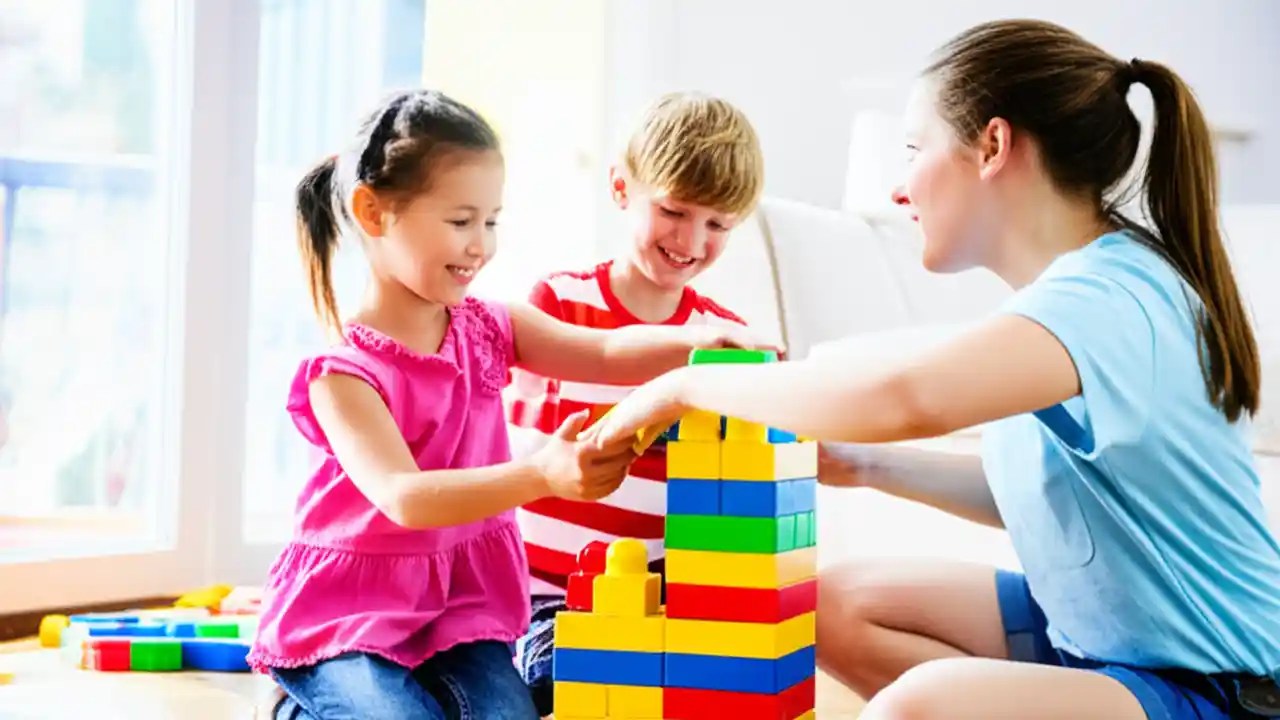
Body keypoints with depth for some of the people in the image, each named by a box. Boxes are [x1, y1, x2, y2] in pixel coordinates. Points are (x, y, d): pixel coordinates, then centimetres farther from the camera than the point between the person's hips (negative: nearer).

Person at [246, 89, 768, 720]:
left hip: (463, 602, 5)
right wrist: (541, 476, -43)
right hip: (349, 613, -5)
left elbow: (605, 354, -6)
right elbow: (403, 498, -30)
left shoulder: (489, 329, 1)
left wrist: (695, 340, -29)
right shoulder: (342, 371, -18)